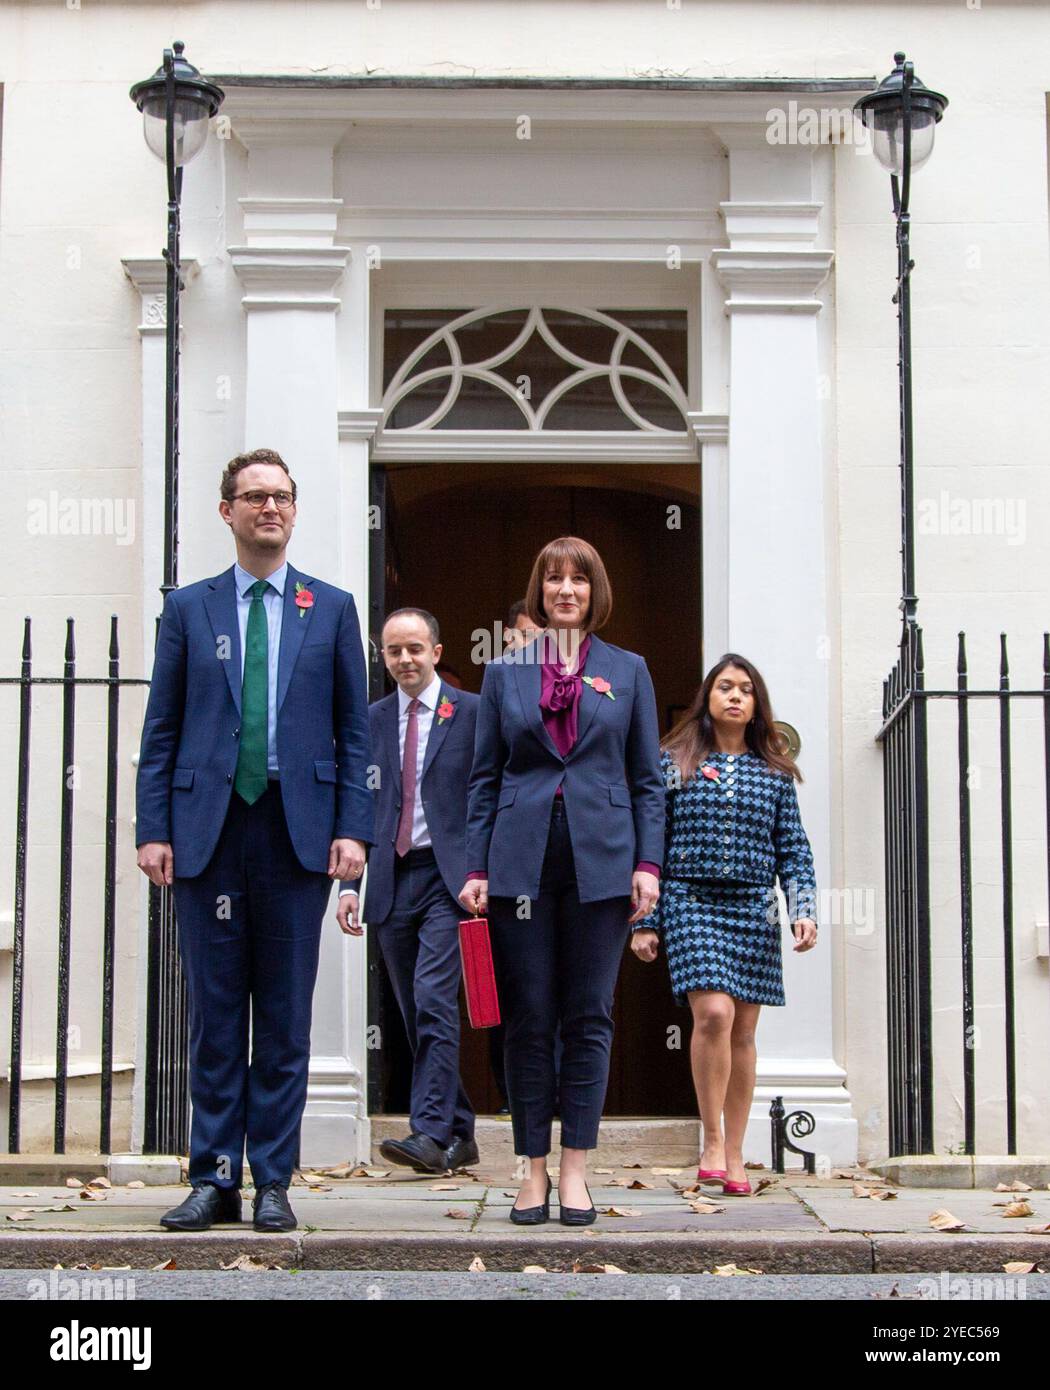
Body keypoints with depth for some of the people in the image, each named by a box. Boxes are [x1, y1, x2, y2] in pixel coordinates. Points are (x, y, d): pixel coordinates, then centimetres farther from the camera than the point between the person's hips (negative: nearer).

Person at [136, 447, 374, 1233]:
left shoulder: (332, 609, 10)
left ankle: (273, 1181, 10)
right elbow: (162, 731, 8)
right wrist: (154, 829, -2)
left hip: (298, 831, 0)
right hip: (209, 828, 0)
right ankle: (214, 1178, 11)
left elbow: (355, 731, 7)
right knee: (215, 1013, 3)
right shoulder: (189, 608, 10)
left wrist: (353, 828, -3)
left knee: (286, 1015, 3)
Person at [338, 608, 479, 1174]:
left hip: (450, 877, -5)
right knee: (416, 1015, 8)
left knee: (433, 1000, -17)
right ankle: (459, 1133, 18)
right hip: (392, 881, 5)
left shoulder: (471, 712, 1)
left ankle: (430, 1133, -17)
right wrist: (349, 883, 6)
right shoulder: (371, 720, 13)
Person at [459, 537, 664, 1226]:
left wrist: (648, 864, -2)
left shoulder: (628, 671, 9)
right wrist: (478, 868, 1)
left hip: (600, 862, 0)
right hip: (521, 863, 0)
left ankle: (575, 1169, 8)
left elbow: (648, 777, 8)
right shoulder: (505, 673, 10)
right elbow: (485, 778, 9)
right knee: (529, 1021, 2)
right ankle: (535, 1169, 10)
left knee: (589, 1018, 2)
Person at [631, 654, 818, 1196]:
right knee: (713, 1013, -20)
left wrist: (804, 909, -3)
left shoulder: (775, 773, 11)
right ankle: (712, 1140, -7)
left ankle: (734, 1153, 14)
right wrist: (645, 921, 1)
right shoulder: (675, 761, 6)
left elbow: (793, 850, 11)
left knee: (743, 1032, 4)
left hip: (754, 908, 3)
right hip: (692, 903, -2)